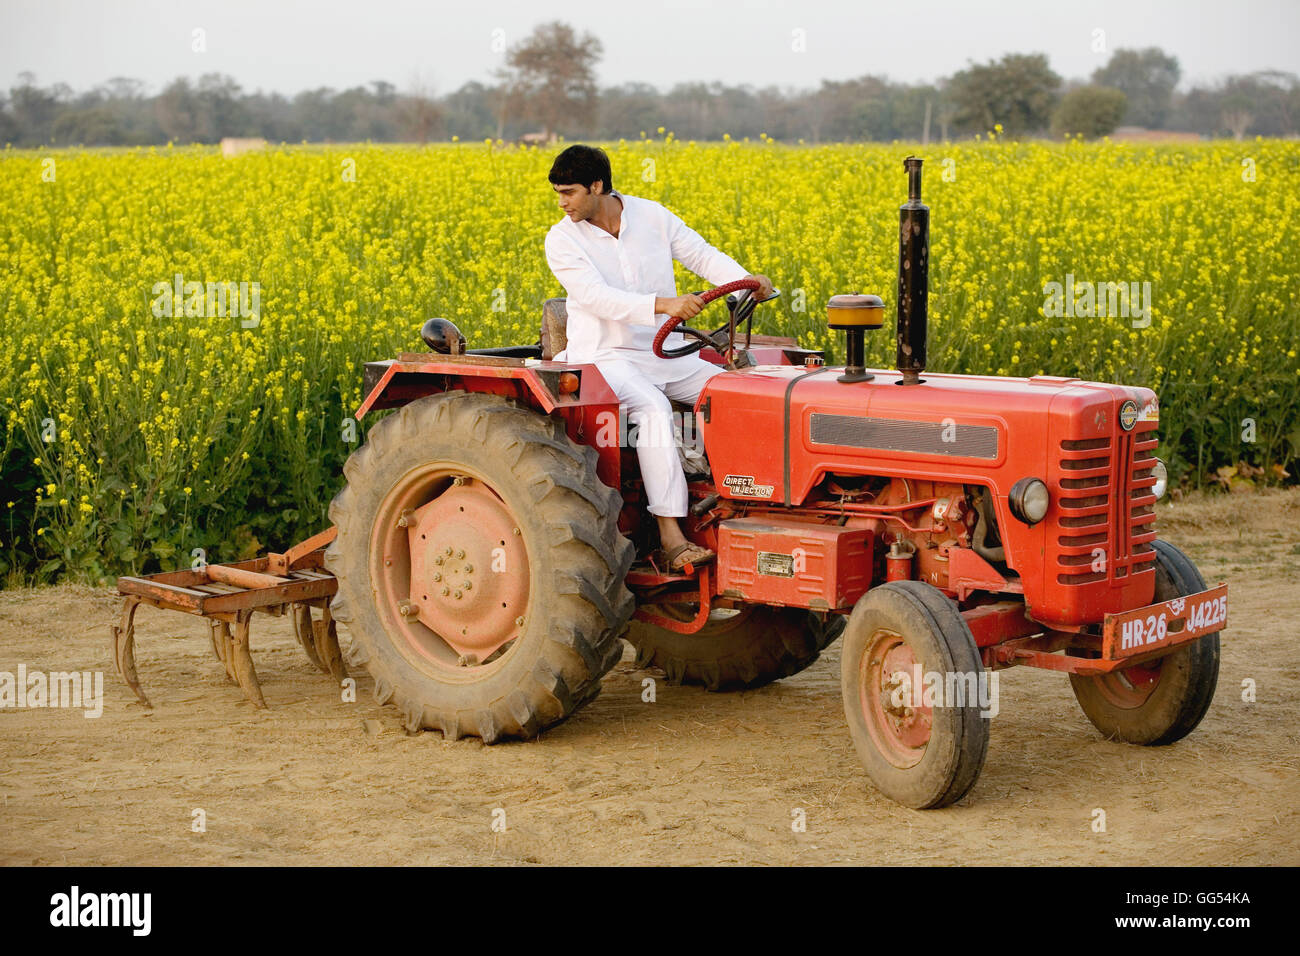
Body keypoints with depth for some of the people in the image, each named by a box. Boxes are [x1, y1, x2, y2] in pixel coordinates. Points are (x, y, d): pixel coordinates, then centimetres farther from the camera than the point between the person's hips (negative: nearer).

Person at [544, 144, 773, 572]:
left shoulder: (652, 216, 2)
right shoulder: (561, 240, -8)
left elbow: (702, 256, 5)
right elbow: (599, 298, -22)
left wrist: (746, 281, -15)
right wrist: (663, 304, -36)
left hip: (666, 353, 5)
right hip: (607, 357, -5)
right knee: (653, 409, -34)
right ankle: (671, 535, -38)